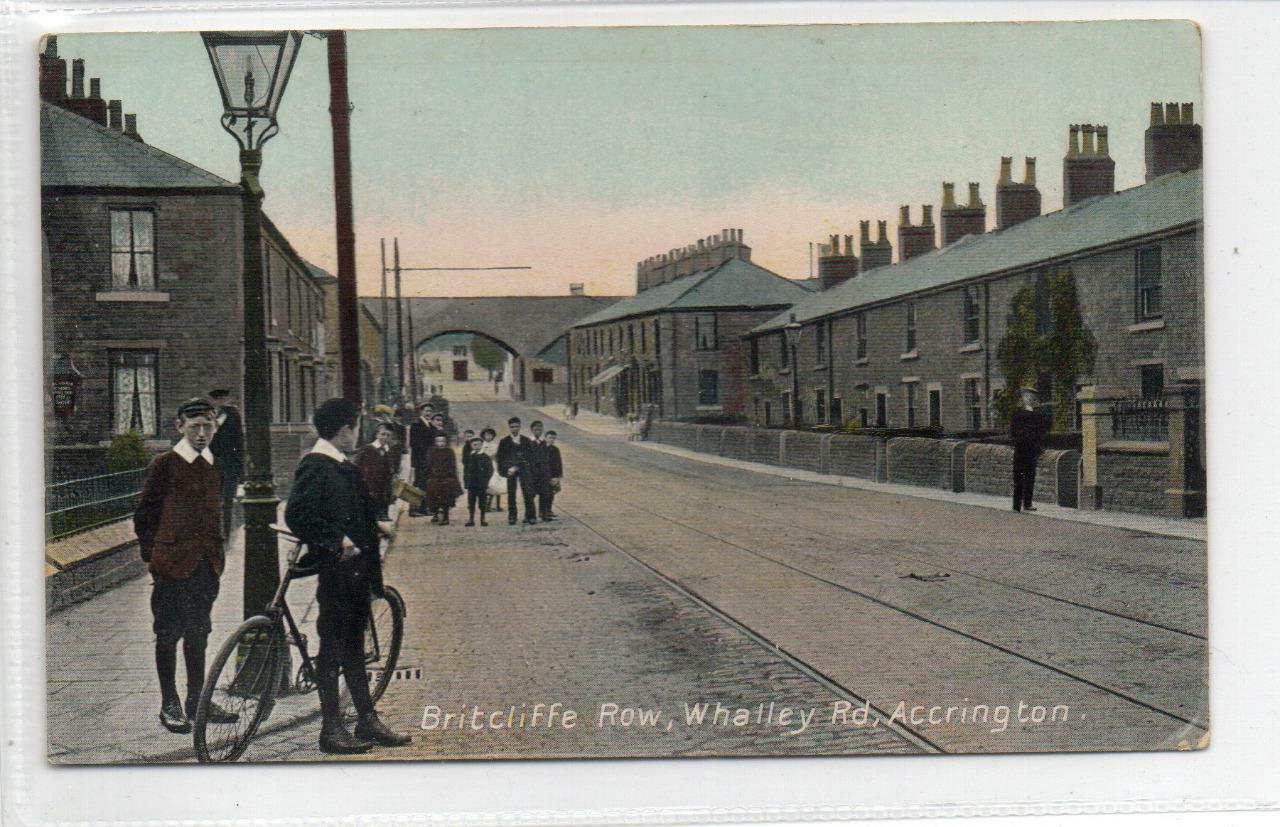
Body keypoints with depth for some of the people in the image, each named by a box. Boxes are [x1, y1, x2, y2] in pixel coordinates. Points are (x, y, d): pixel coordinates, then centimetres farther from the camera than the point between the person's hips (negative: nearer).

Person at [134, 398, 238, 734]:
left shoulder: (216, 466, 10)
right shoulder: (163, 465, -6)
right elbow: (143, 515, -2)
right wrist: (153, 557, -3)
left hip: (207, 564, 5)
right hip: (173, 564, -5)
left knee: (198, 634, 12)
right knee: (168, 635, 3)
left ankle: (197, 700, 21)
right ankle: (169, 705, 11)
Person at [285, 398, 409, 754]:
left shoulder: (343, 468, 15)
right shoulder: (315, 467, -14)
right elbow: (297, 514, -23)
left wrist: (376, 527, 13)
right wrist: (336, 541, -21)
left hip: (355, 569, 9)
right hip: (334, 570, -9)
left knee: (354, 646, 15)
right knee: (333, 648, -1)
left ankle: (367, 721, 22)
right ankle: (331, 729, 7)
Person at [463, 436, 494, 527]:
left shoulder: (486, 457, 1)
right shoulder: (468, 457, 9)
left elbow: (490, 471, -1)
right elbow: (465, 470, 11)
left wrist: (485, 481, -10)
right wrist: (466, 481, 1)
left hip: (482, 485, -2)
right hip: (471, 484, 2)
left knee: (483, 502, 2)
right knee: (471, 502, 3)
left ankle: (483, 519, 9)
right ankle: (471, 519, 7)